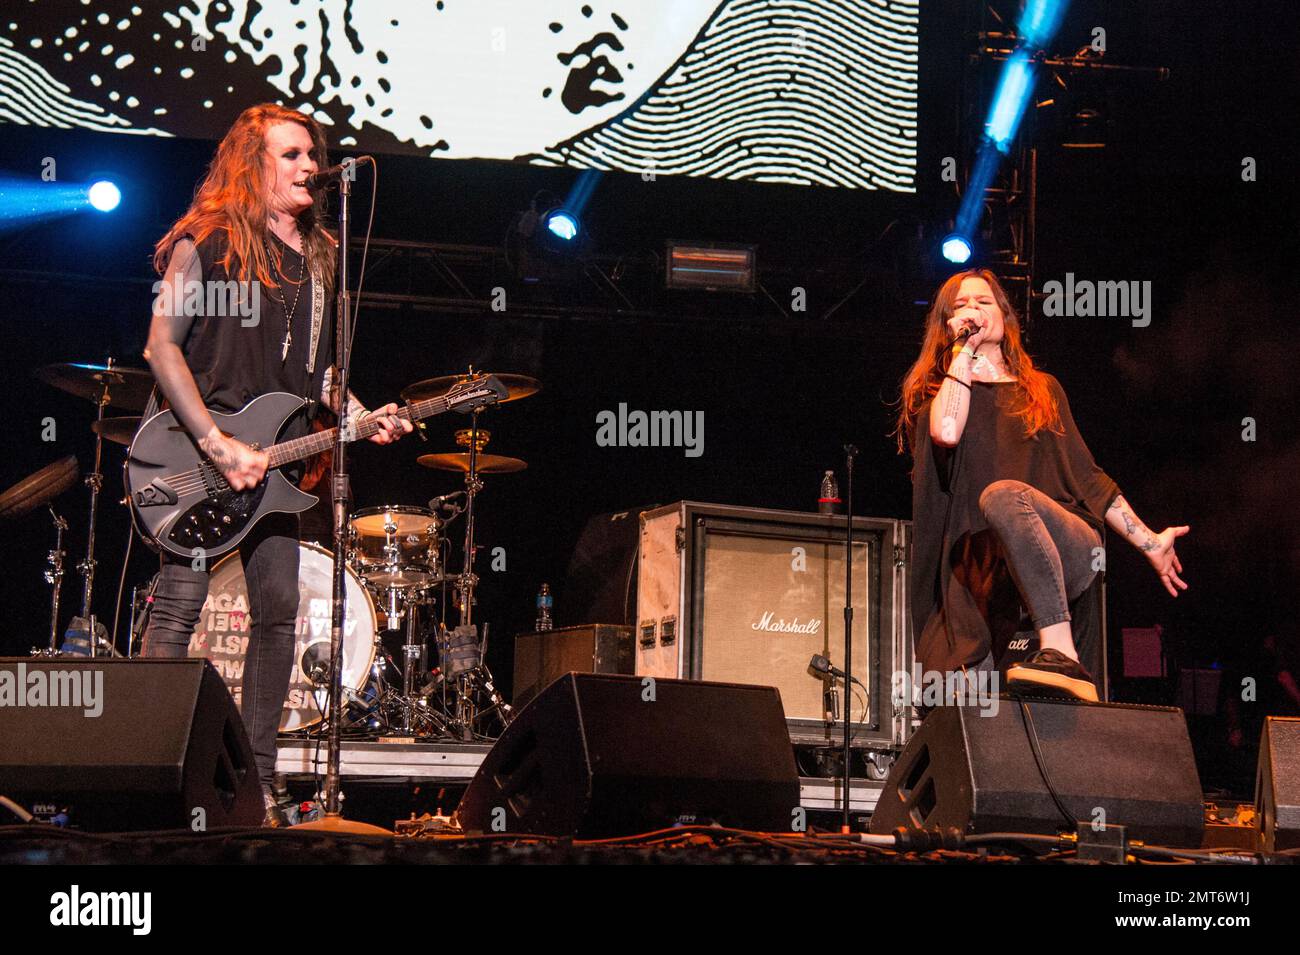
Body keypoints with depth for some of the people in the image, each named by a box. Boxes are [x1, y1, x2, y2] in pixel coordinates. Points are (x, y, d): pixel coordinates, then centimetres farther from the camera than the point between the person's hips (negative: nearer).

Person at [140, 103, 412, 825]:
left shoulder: (319, 259, 16)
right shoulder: (207, 242, -4)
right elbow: (161, 346, -12)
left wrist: (360, 416, 2)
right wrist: (217, 446, -19)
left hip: (272, 459, 6)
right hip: (197, 453, -6)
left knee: (278, 610, 3)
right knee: (178, 608, -10)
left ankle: (257, 774, 9)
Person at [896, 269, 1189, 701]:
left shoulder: (1043, 389, 25)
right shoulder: (935, 392, 19)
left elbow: (1087, 476, 23)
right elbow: (945, 432, -6)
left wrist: (1148, 542, 17)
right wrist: (963, 352, 3)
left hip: (1071, 549, -1)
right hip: (984, 575, 1)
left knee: (1001, 494, -37)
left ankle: (1060, 652, -49)